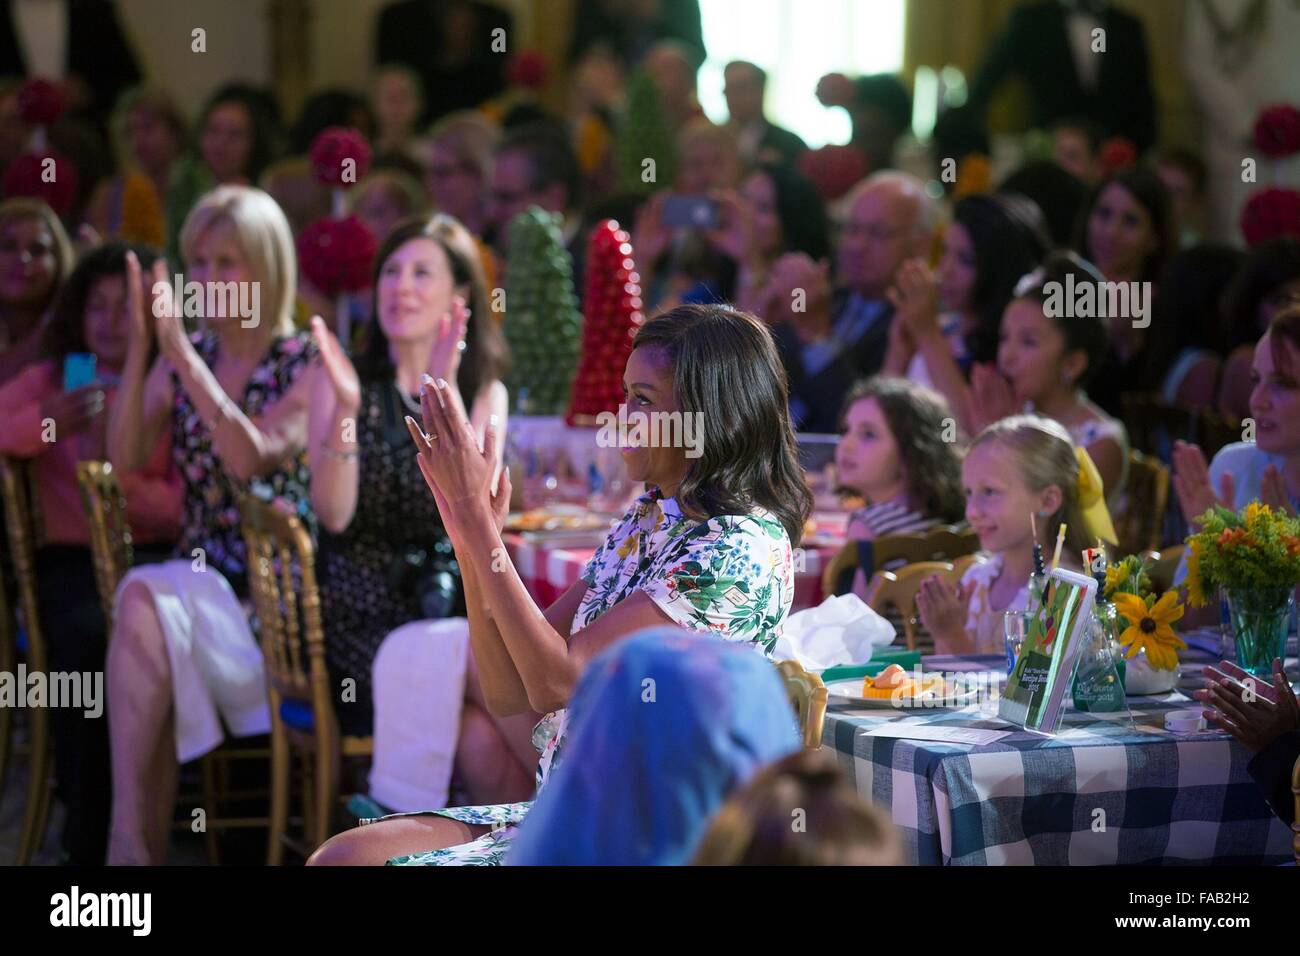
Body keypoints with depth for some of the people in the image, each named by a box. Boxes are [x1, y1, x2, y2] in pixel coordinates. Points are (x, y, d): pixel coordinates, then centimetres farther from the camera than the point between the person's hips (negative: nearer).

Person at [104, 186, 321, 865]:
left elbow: (251, 457, -19)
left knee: (145, 600, -32)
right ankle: (137, 844, -35)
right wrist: (140, 347, -12)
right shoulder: (180, 361, 12)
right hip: (201, 574, 4)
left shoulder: (306, 366, -1)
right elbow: (123, 459, -2)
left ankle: (133, 840, -33)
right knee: (146, 604, -33)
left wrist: (184, 356, -21)